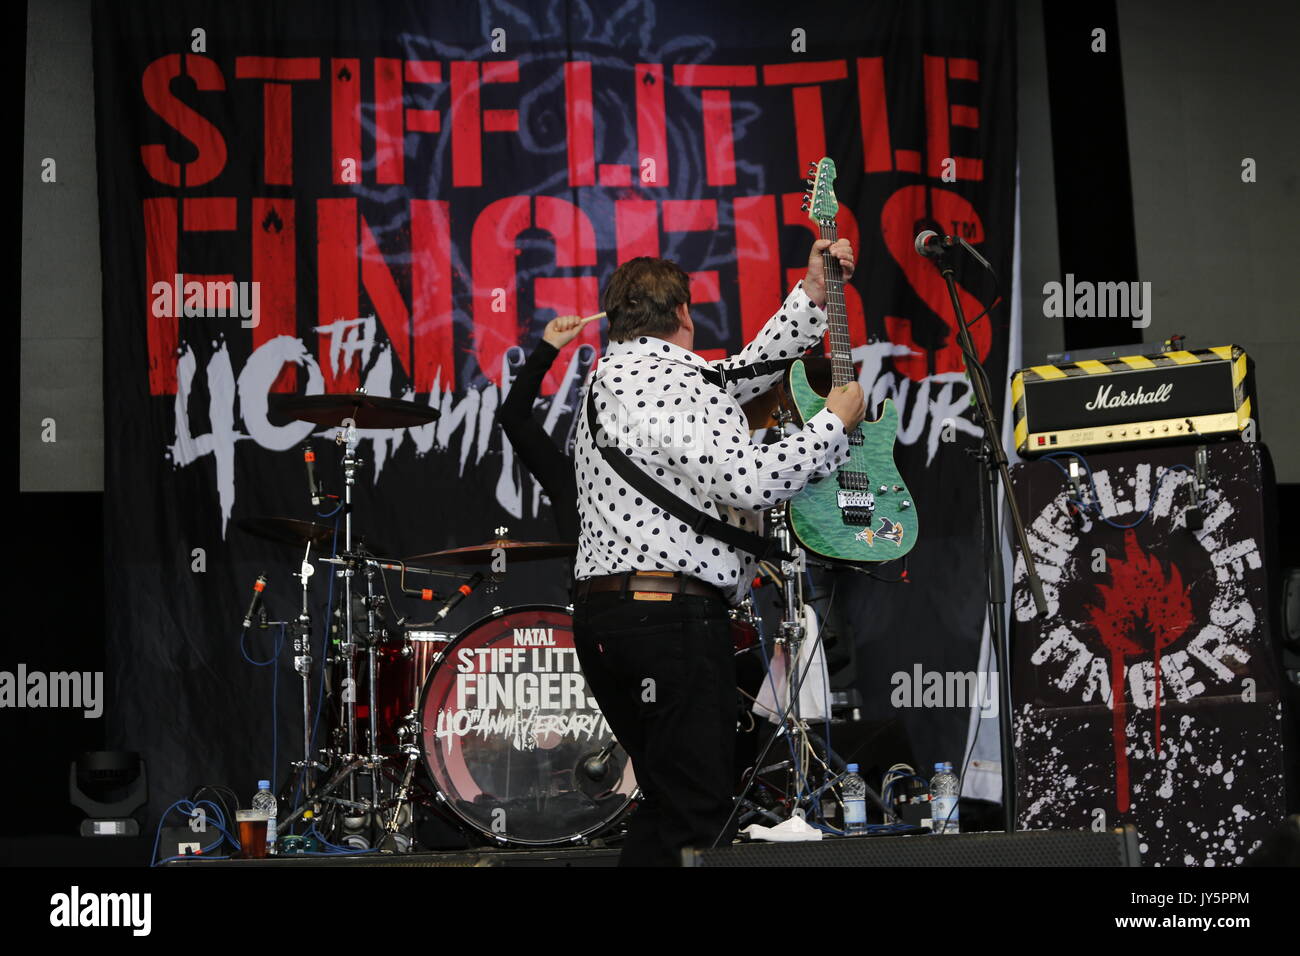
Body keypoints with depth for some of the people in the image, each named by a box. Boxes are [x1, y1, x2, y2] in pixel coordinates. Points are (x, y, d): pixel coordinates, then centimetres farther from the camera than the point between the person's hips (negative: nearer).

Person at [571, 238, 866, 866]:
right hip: (671, 615, -10)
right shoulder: (672, 378, -10)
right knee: (697, 819, -9)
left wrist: (812, 294, 25)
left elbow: (742, 372, 27)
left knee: (667, 803, 15)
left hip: (601, 613, 10)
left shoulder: (610, 378, 22)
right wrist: (834, 424, -6)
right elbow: (747, 480, -20)